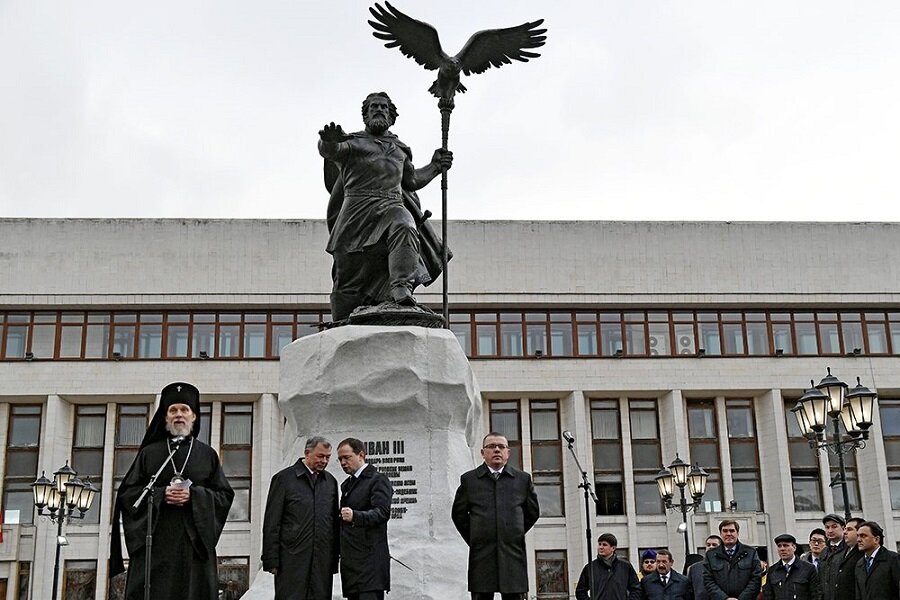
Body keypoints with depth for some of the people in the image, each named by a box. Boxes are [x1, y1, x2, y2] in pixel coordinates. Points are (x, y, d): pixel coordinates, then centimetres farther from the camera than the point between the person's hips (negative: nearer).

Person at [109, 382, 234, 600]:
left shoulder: (207, 455, 14)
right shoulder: (149, 453, 14)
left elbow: (225, 495, 7)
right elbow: (126, 492, 7)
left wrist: (193, 495, -9)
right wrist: (160, 494, -8)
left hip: (195, 541, 0)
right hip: (154, 541, 0)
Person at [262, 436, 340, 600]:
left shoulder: (331, 481, 13)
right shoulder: (284, 478, -1)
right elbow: (271, 523, -2)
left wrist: (335, 560, 11)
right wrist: (272, 561, -7)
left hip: (323, 561, 4)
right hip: (292, 561, -4)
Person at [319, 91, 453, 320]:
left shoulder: (399, 148, 30)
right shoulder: (353, 141, 16)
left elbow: (412, 180, 39)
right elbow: (330, 151, -6)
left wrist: (434, 167, 25)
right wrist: (328, 142, -30)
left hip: (393, 205, 2)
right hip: (358, 206, -2)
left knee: (404, 227, -36)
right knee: (348, 278, -4)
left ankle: (401, 287, -51)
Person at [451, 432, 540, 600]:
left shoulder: (523, 479, 9)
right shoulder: (469, 479, 7)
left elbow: (533, 512, 18)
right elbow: (458, 513, 13)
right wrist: (473, 540, 11)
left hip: (513, 555, 1)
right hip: (481, 556, -1)